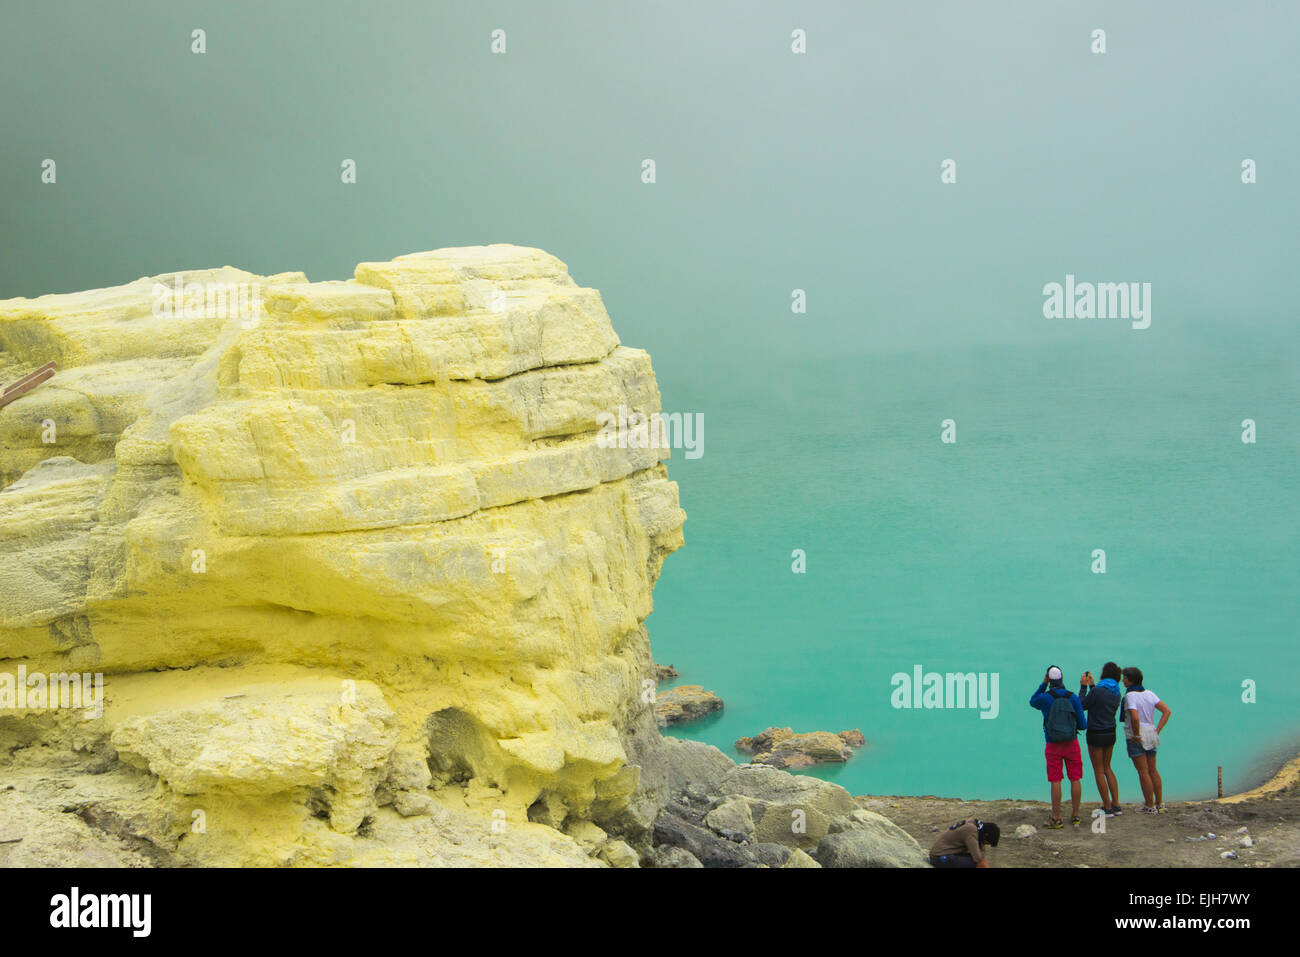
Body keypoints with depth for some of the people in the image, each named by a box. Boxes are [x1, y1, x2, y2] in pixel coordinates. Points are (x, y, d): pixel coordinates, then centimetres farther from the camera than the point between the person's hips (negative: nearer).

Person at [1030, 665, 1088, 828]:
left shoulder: (1044, 698, -9)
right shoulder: (1073, 697, -6)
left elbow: (1032, 701, 17)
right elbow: (1083, 725, -2)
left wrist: (1043, 684, 9)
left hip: (1053, 745, -1)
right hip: (1072, 743, 1)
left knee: (1055, 781, 2)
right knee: (1075, 779, 9)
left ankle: (1056, 818, 4)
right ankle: (1075, 816, 14)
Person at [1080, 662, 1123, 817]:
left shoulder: (1097, 691, -20)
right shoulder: (1116, 693, 3)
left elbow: (1082, 705, -8)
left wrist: (1083, 687, 0)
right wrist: (1092, 686, 20)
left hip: (1096, 734, -7)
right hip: (1111, 733, 7)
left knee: (1099, 771, 2)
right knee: (1107, 768, 20)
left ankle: (1108, 808, 4)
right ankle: (1116, 805, 18)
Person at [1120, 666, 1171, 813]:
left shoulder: (1130, 696, -14)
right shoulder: (1149, 694, 7)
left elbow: (1135, 717, -28)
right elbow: (1167, 711, 3)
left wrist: (1136, 736, -16)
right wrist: (1157, 730, 3)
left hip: (1137, 737, -7)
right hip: (1151, 735, 7)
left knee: (1143, 772, -1)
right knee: (1153, 771, 16)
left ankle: (1150, 806, 3)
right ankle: (1159, 803, 20)